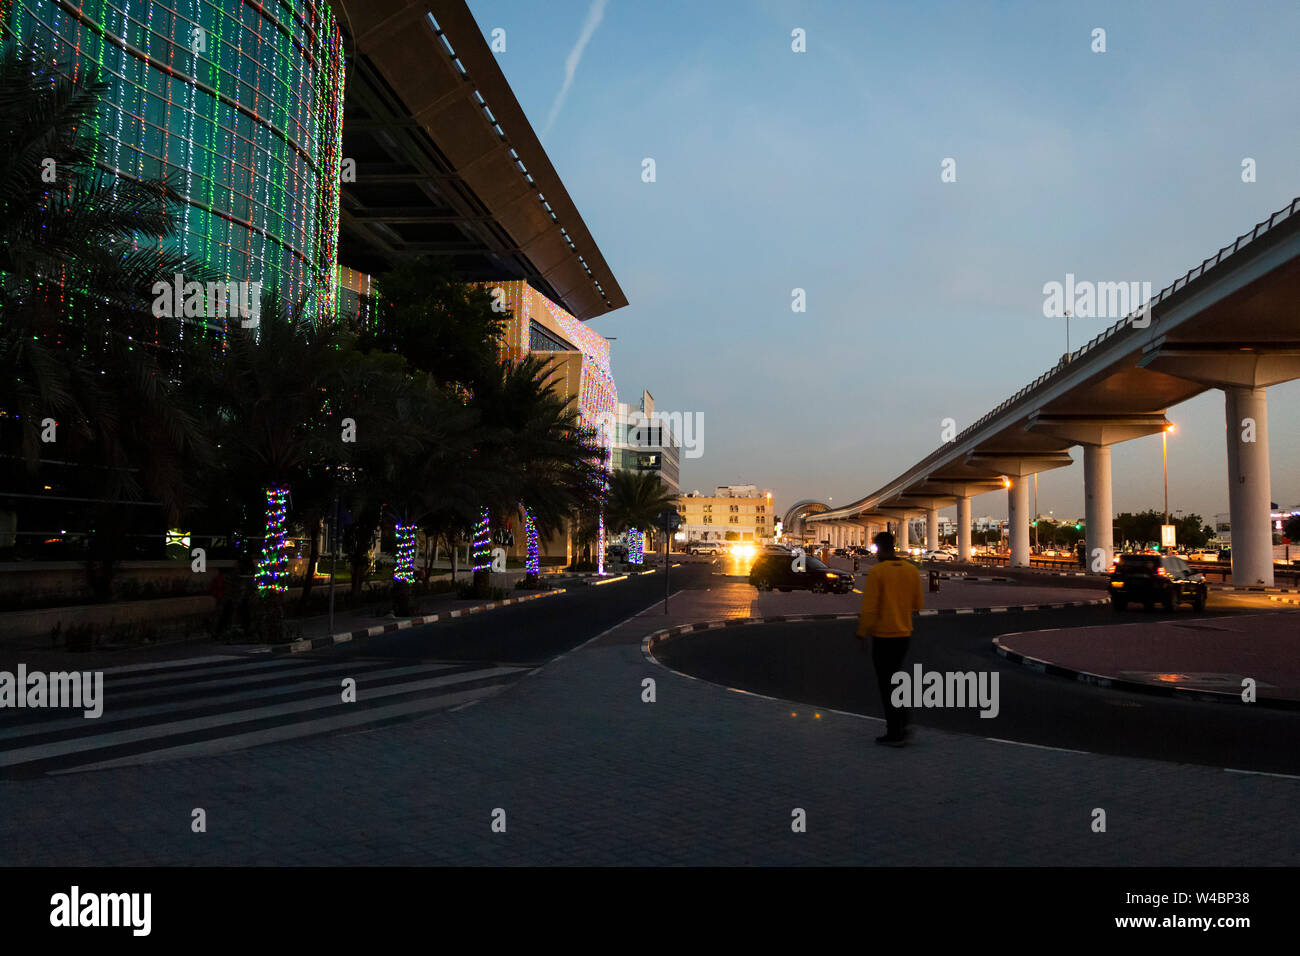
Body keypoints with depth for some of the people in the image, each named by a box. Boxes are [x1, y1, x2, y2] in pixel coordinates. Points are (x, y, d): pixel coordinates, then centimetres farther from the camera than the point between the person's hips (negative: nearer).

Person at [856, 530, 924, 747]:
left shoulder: (876, 572, -15)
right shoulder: (912, 570, 3)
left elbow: (869, 608, -16)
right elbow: (918, 605, 9)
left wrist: (862, 635, -6)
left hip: (883, 636, -6)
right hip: (904, 634, 6)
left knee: (886, 683, 3)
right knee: (894, 674, 24)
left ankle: (895, 734, 6)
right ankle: (902, 719, 17)